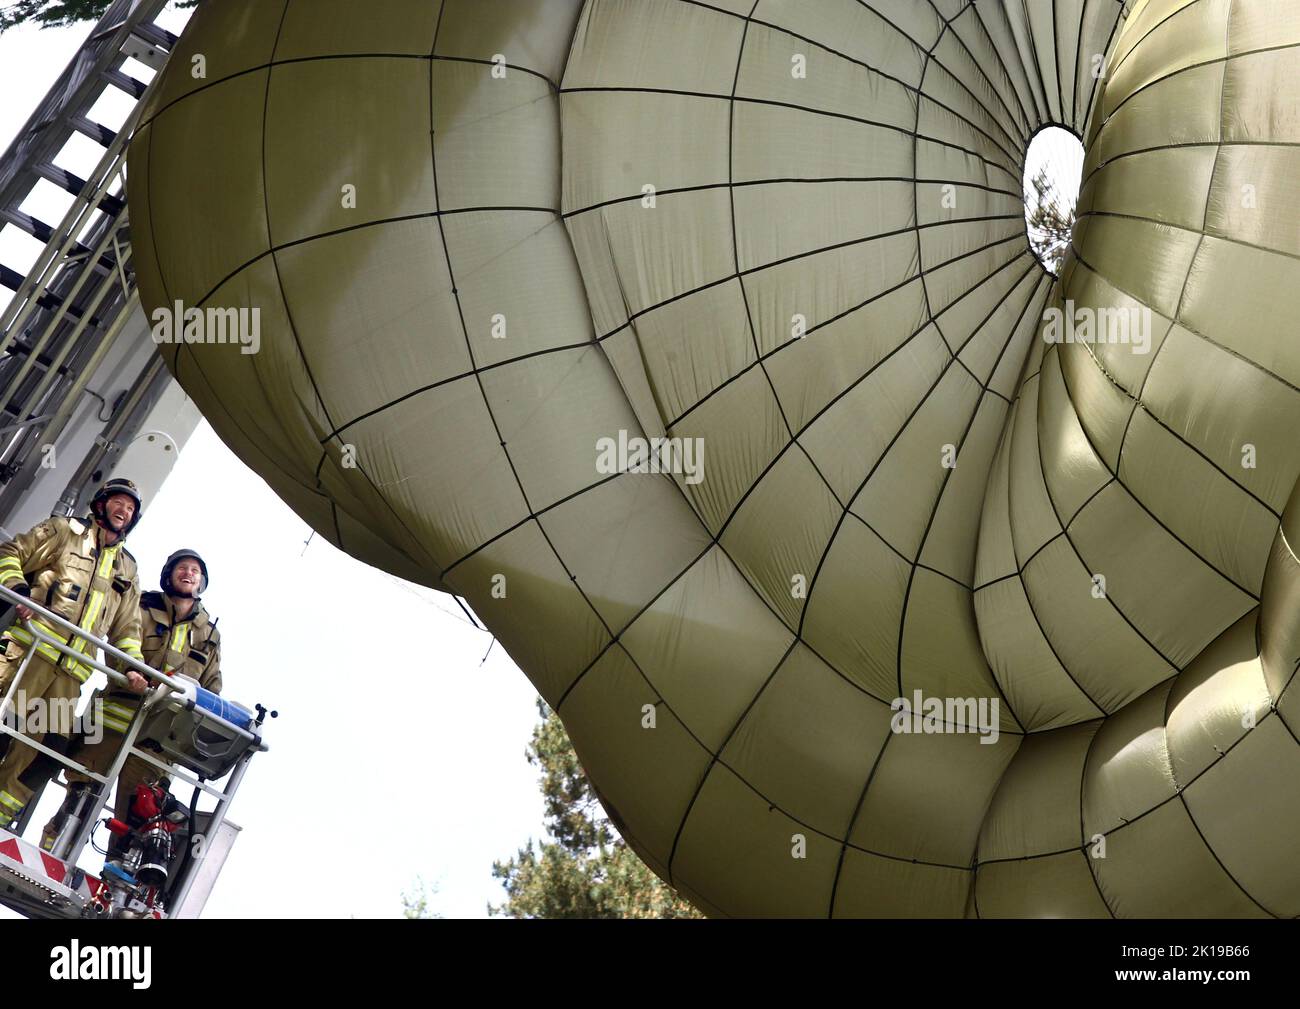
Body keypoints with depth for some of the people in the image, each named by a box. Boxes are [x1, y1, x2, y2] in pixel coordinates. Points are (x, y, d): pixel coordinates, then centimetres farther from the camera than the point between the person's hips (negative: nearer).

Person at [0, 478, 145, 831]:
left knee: (48, 748, -2)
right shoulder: (65, 530, 14)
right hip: (32, 642, -4)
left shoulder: (127, 568, 25)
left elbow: (127, 627, 23)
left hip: (71, 672, 4)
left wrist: (133, 665, 7)